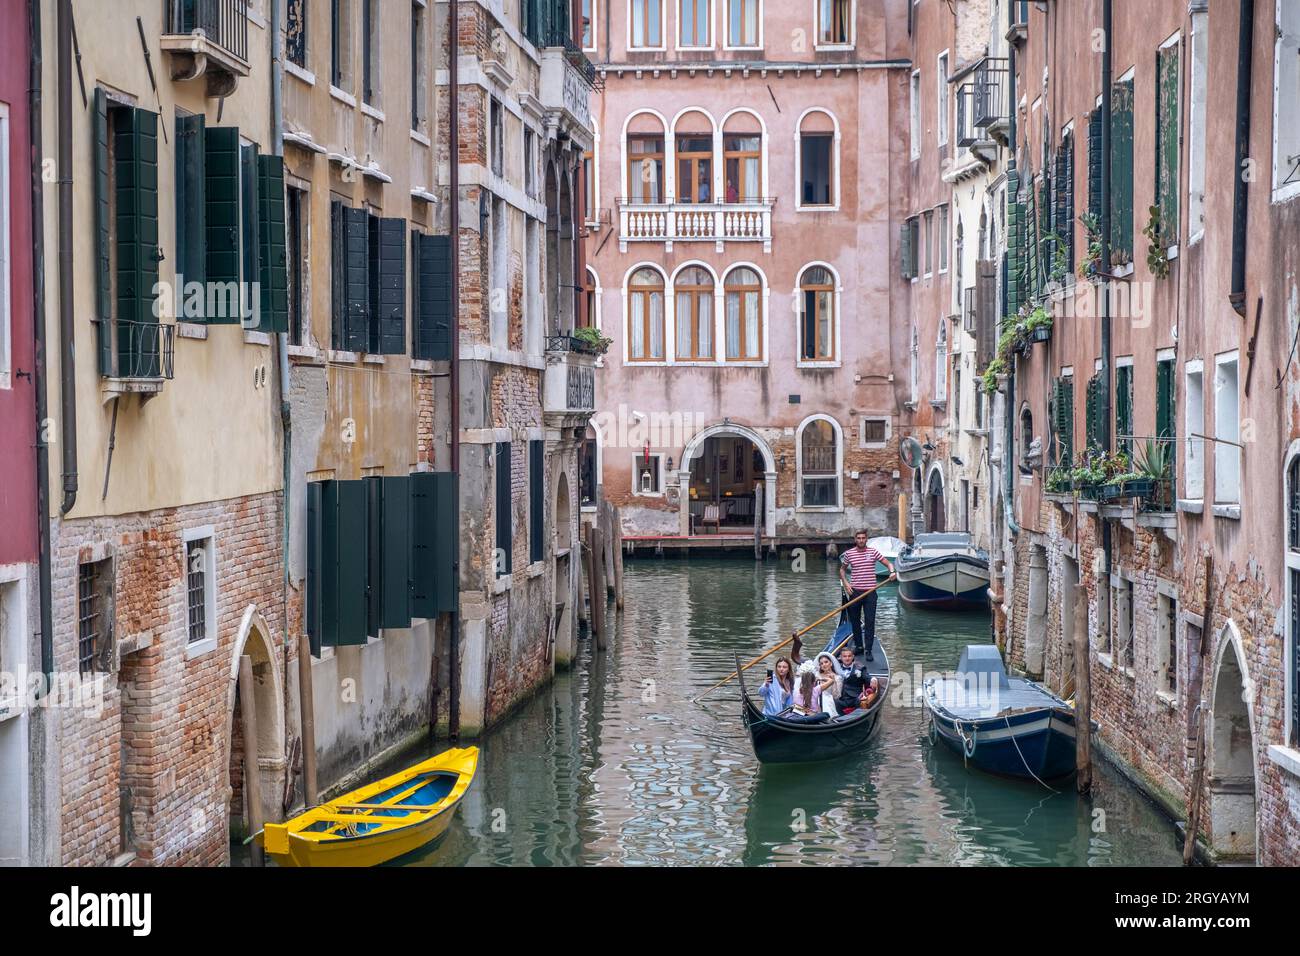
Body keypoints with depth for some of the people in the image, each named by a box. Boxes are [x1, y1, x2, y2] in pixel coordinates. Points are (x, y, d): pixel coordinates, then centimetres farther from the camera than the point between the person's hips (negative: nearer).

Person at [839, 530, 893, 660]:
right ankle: (858, 645, 24)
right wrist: (845, 583, 1)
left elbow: (888, 563, 4)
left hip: (870, 592, -2)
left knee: (870, 622, -6)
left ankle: (868, 650, -4)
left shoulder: (873, 552, 2)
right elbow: (842, 569, 16)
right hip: (855, 591, 2)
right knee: (855, 620, 9)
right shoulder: (849, 554, 4)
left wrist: (892, 571, -17)